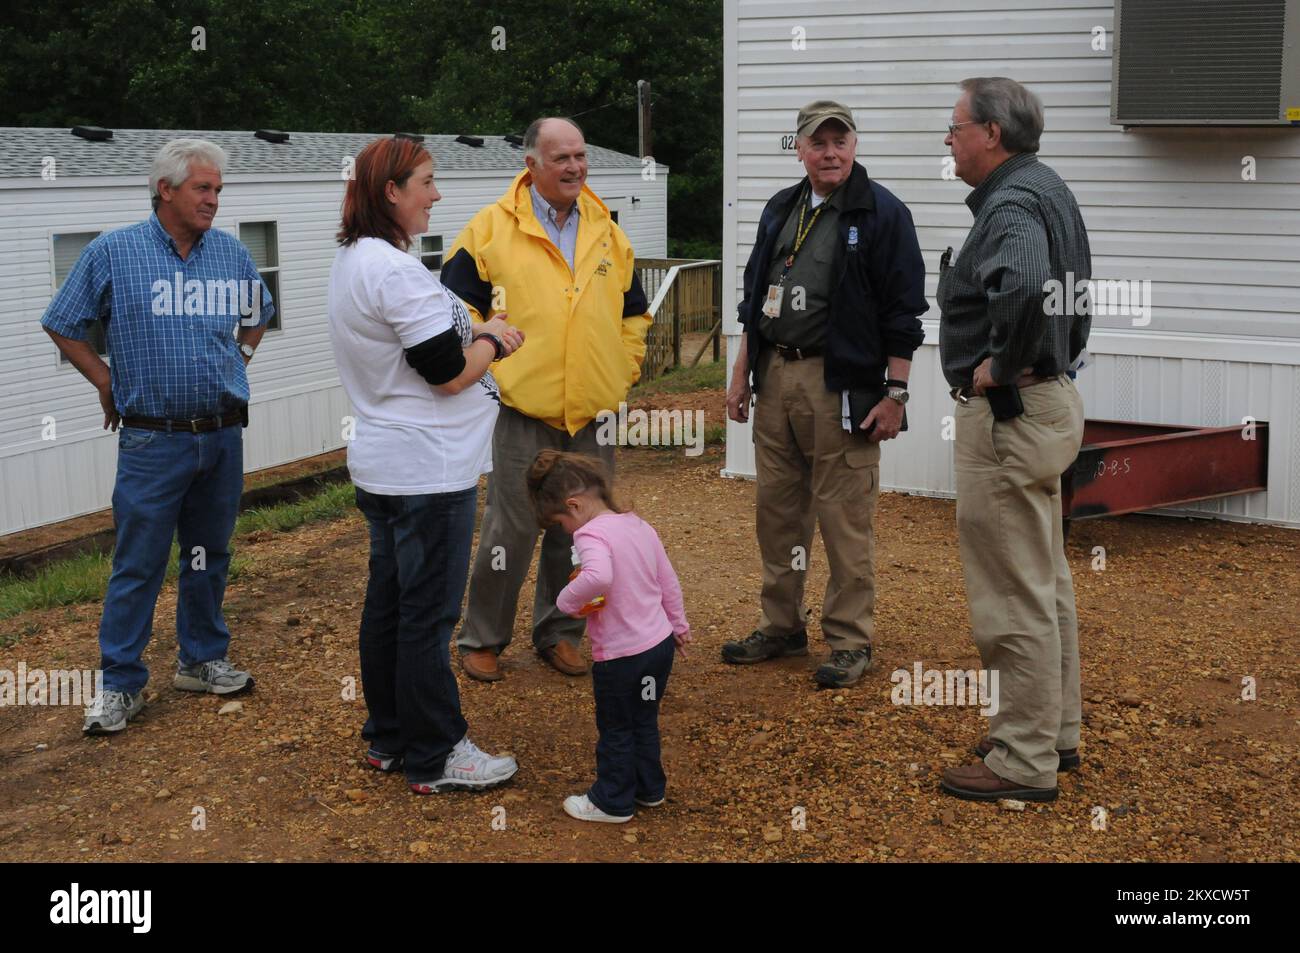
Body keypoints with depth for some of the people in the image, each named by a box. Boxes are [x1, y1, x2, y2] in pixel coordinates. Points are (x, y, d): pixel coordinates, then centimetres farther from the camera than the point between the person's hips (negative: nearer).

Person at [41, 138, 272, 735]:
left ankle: (202, 660, 28)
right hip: (153, 439, -4)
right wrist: (107, 382, 0)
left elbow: (258, 316, 24)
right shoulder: (112, 252, -5)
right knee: (138, 564, -1)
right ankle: (120, 684, 8)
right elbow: (62, 326, 4)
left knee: (210, 555, 14)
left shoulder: (231, 252, 5)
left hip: (223, 435, 4)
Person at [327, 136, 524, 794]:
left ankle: (387, 739, 28)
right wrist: (494, 340, -2)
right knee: (428, 614, -1)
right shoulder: (396, 271, -21)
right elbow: (450, 372, -20)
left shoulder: (350, 261, 12)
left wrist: (477, 334, 8)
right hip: (428, 472, -10)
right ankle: (434, 758, 9)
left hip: (381, 466, 10)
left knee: (387, 602, 16)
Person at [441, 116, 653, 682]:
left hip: (593, 415, 4)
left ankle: (559, 632, 27)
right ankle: (482, 639, 16)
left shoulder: (607, 233, 11)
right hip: (523, 412, -4)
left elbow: (634, 312, 20)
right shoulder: (492, 228, -4)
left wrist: (624, 371, 10)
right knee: (511, 530, 0)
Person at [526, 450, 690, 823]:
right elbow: (669, 580, 13)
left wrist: (567, 600, -24)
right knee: (645, 722, 24)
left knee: (616, 730, 10)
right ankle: (649, 788, 37)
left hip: (620, 656, -8)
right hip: (660, 644, 8)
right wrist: (678, 624, 25)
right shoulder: (640, 525, 5)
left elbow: (598, 578, -41)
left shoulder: (592, 534, -20)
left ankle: (613, 802, 24)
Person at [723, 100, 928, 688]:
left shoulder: (882, 214, -5)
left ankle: (849, 642, 8)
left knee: (844, 518, -3)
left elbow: (903, 310, -8)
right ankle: (782, 627, 25)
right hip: (774, 377, 7)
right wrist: (742, 372, 16)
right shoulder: (780, 211, 14)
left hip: (840, 385, -6)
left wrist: (895, 394, -13)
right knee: (777, 510, 12)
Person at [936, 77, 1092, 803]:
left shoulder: (1011, 205, -19)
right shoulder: (1046, 189, 14)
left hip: (1008, 415, -11)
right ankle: (1057, 732, 31)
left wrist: (1002, 364, -25)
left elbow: (1026, 287, -40)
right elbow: (1068, 286, 25)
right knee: (1046, 582, 19)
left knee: (1016, 598, -2)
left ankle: (1025, 761, 7)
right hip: (1048, 398, 11)